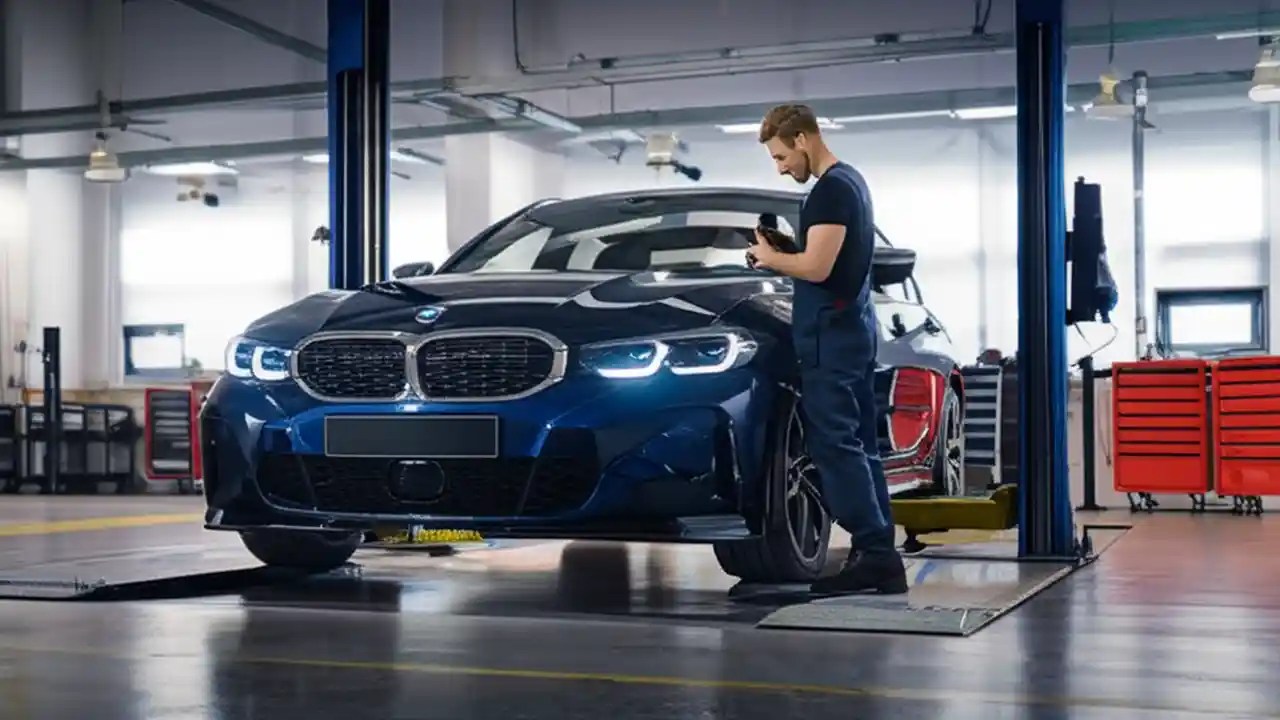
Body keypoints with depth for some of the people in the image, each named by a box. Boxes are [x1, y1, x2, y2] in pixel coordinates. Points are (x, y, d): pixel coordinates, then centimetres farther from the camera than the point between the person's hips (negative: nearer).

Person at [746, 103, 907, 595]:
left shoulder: (831, 190, -14)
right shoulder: (850, 181, 19)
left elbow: (817, 267, -21)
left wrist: (769, 257, -5)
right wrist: (784, 254, 11)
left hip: (831, 334, -11)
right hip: (855, 328, 11)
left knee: (834, 444, -11)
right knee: (858, 445, 9)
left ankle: (873, 552, -13)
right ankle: (881, 558, 10)